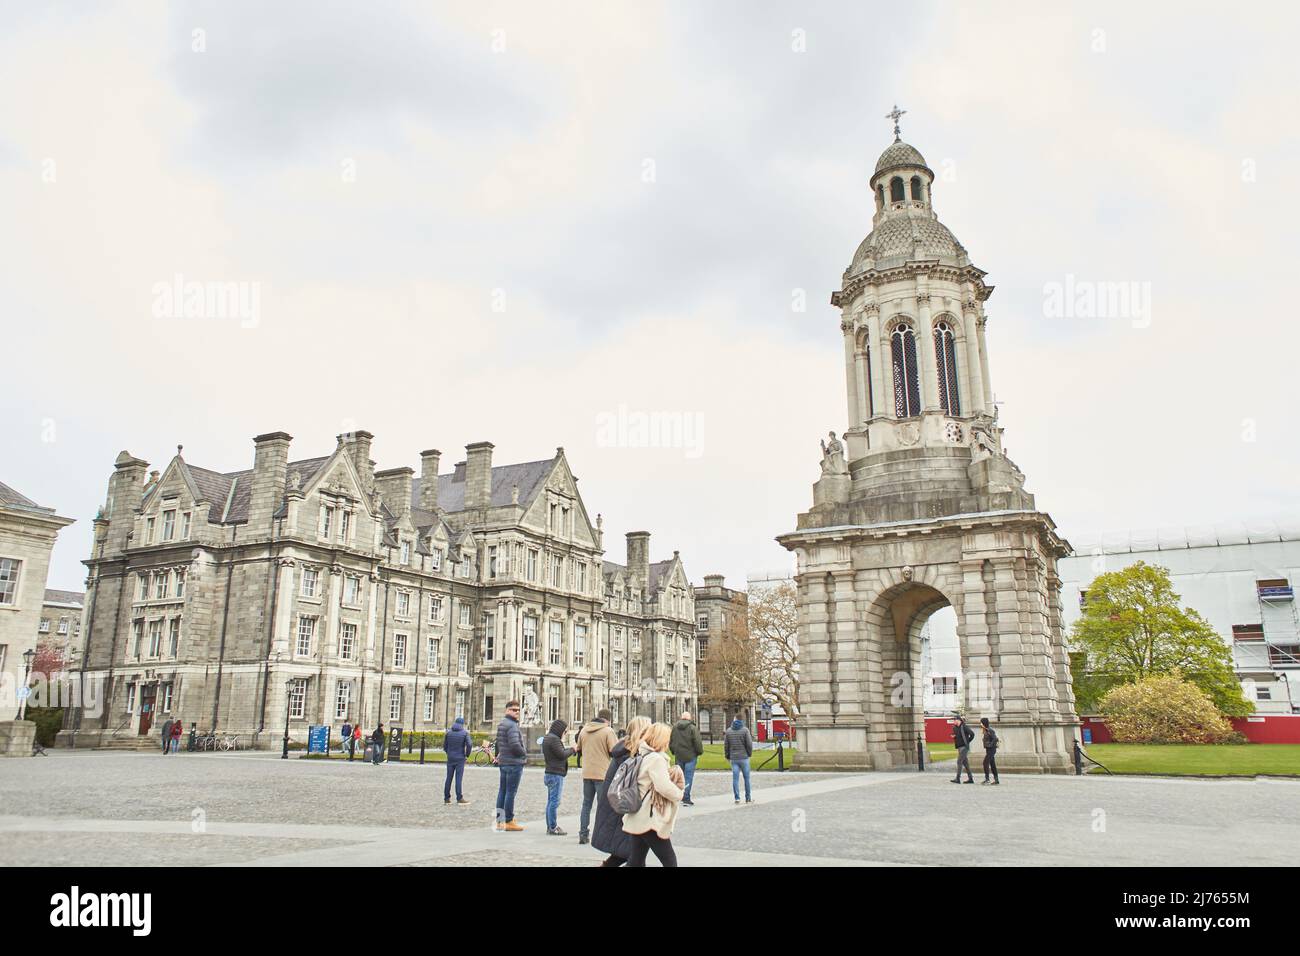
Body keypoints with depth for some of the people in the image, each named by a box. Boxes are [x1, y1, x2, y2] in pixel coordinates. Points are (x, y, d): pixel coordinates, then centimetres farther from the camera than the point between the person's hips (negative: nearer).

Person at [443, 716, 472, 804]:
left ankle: (446, 798, 12)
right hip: (460, 759, -3)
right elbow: (469, 745, -14)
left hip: (450, 758, 3)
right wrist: (467, 755, 0)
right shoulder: (465, 733, -5)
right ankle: (459, 798, -4)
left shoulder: (448, 732, 5)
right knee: (459, 779, -3)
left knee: (449, 778, 8)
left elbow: (444, 746, 5)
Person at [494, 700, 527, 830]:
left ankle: (499, 821, 18)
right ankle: (509, 821, 0)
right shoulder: (512, 725, -17)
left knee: (502, 791, 13)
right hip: (514, 762, -10)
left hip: (503, 762, 10)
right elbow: (515, 745, -24)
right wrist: (524, 753, -8)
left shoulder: (501, 724, 14)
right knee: (510, 792, -4)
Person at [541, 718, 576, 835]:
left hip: (550, 773, 11)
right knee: (554, 801, -6)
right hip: (556, 774, -11)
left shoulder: (547, 738, 17)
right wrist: (572, 749, -3)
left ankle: (550, 826, 18)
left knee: (551, 801, 13)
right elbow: (562, 755, -17)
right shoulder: (554, 739, -16)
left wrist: (570, 749, 7)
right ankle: (553, 828, -3)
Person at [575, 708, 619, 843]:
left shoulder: (584, 730, 6)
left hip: (587, 773, 5)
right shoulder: (608, 731, -11)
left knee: (586, 804, 15)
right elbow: (615, 751, -16)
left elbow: (579, 749, 16)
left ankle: (583, 834, 16)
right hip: (603, 773, -5)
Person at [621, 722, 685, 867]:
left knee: (636, 861, 13)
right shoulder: (656, 758, -17)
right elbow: (664, 786, -25)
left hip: (641, 819, 9)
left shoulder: (644, 756, 14)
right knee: (670, 861, -1)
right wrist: (680, 794, -9)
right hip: (651, 820, -9)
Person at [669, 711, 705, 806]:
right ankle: (686, 799, -2)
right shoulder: (693, 728, -11)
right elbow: (698, 742, -12)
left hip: (678, 756, 4)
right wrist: (700, 752, 5)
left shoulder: (674, 727, 4)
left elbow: (670, 742, 10)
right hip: (690, 756, -4)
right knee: (688, 778, -1)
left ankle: (680, 797, 19)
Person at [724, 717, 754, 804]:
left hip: (733, 758, 2)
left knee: (735, 778, 4)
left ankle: (737, 798, 2)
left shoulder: (728, 731, 2)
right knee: (747, 778, 9)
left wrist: (727, 756, 15)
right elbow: (749, 744, -9)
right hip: (744, 757, -2)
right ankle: (748, 798, 14)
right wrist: (750, 753, 7)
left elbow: (726, 745, 4)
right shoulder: (745, 730, -8)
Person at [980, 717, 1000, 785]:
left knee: (986, 763, -12)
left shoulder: (990, 730, -17)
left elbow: (995, 739, -25)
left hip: (991, 749, -10)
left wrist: (990, 745, -20)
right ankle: (996, 779, 14)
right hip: (988, 749, 10)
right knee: (992, 764, 10)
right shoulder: (986, 730, 12)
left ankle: (987, 778, -11)